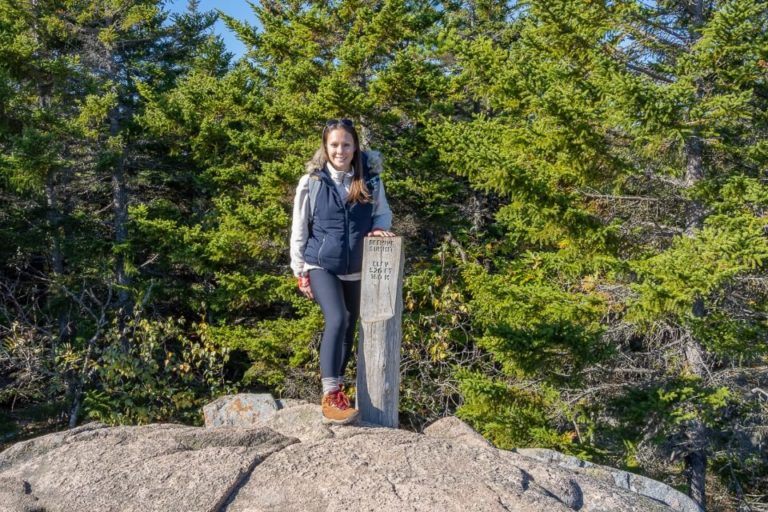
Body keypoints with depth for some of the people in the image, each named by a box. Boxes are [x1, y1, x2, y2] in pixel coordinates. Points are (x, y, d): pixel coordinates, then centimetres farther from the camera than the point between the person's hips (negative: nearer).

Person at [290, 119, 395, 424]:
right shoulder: (312, 182, -7)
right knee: (336, 320, -23)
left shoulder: (370, 180, -2)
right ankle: (330, 397, -21)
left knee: (349, 329, 13)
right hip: (321, 266, -3)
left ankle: (337, 386, 33)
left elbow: (383, 213, 12)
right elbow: (299, 229, -1)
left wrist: (379, 227, -12)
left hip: (356, 270, 4)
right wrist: (300, 272, -1)